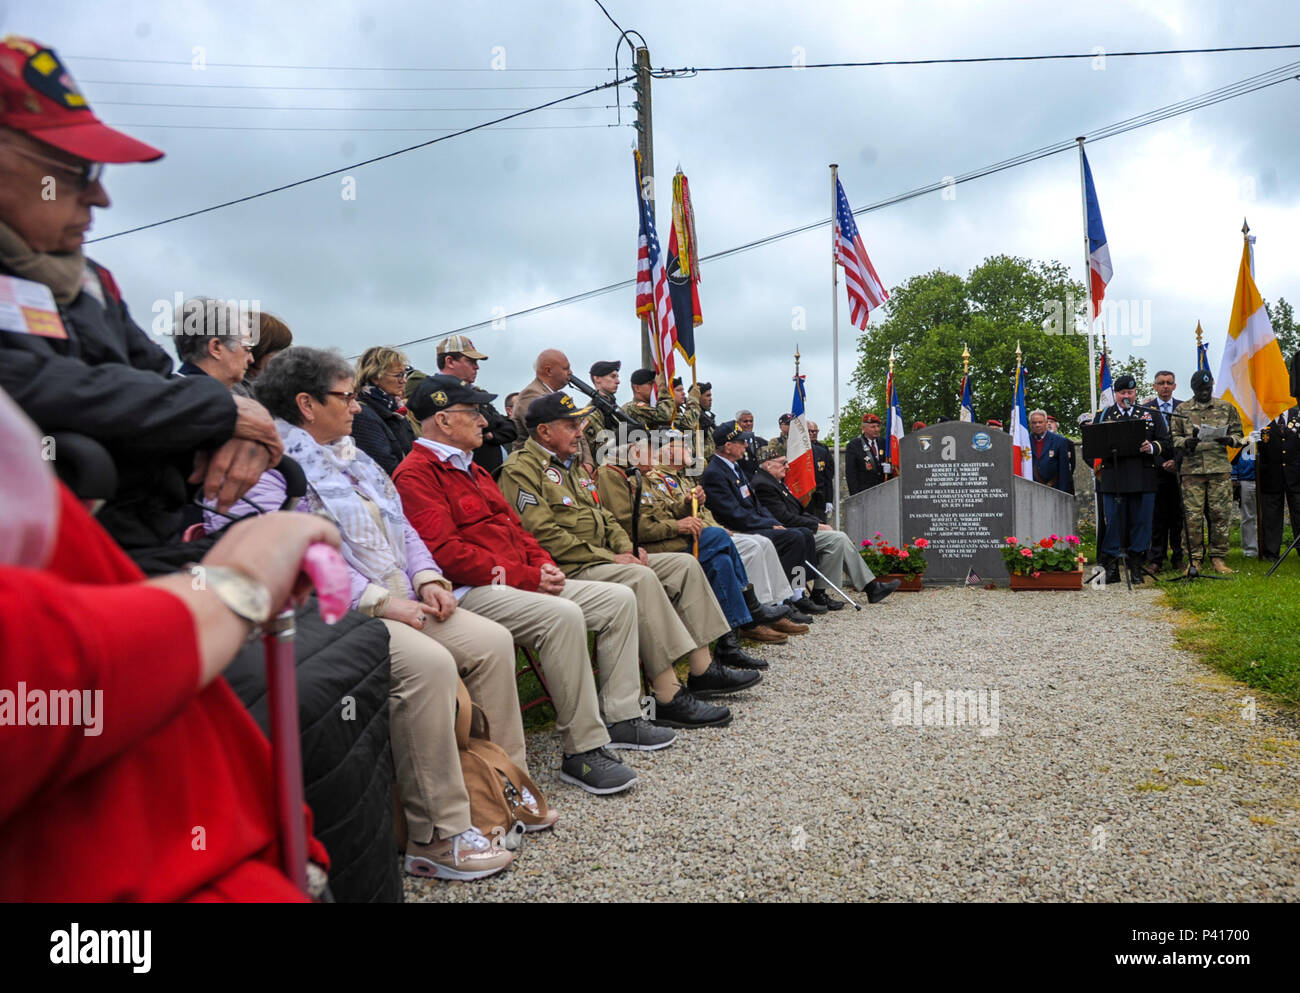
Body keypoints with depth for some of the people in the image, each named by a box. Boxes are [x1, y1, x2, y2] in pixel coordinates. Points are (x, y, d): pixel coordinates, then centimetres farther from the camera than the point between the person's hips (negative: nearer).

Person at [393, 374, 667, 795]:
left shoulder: (472, 469, 24)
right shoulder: (416, 474, -9)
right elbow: (445, 553, -20)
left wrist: (543, 564, 4)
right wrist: (524, 577, -18)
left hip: (520, 581, 11)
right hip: (472, 593, -10)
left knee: (619, 598, 2)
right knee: (563, 615, -34)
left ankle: (621, 718, 6)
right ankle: (582, 751, -24)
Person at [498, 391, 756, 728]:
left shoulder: (572, 464, 22)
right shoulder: (521, 470, -9)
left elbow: (603, 515, 24)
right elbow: (544, 534, -19)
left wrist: (627, 548, 3)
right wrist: (610, 558, -17)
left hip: (604, 559, 10)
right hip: (568, 570, -10)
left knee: (685, 565, 1)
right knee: (641, 578, -33)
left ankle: (704, 670, 3)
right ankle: (668, 698, -31)